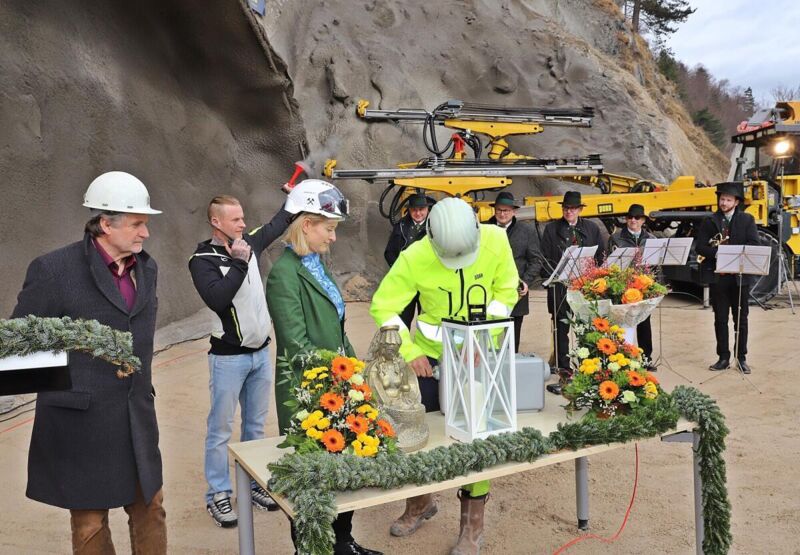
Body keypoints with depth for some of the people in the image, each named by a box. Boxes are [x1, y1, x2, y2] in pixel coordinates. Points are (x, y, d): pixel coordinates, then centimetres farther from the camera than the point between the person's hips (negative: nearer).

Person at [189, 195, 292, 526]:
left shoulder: (249, 242, 5)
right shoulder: (202, 260, -12)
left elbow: (278, 223, 22)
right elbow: (217, 300, -27)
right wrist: (238, 263, -24)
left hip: (261, 353, 6)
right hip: (229, 358, -6)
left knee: (255, 425, 16)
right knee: (221, 429, 5)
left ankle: (254, 484, 29)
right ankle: (218, 495, 18)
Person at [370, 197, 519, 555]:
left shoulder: (496, 241, -19)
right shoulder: (415, 258, -22)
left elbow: (506, 292, -7)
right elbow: (383, 307, -14)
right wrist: (410, 352, -22)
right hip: (431, 353, 1)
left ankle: (473, 522, 19)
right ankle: (421, 501, 36)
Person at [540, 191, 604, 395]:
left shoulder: (592, 229, 10)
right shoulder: (552, 229, 5)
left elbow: (600, 257, 11)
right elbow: (546, 259, 2)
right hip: (560, 287, -1)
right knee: (561, 330, 2)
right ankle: (564, 372, 8)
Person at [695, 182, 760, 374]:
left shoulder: (747, 220, 4)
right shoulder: (710, 221, 6)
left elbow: (754, 245, -6)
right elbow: (701, 247, -1)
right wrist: (717, 254, -18)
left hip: (740, 275, -1)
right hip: (717, 276, 1)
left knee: (741, 319, 6)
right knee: (720, 319, 6)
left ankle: (741, 358, 16)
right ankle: (723, 358, 14)